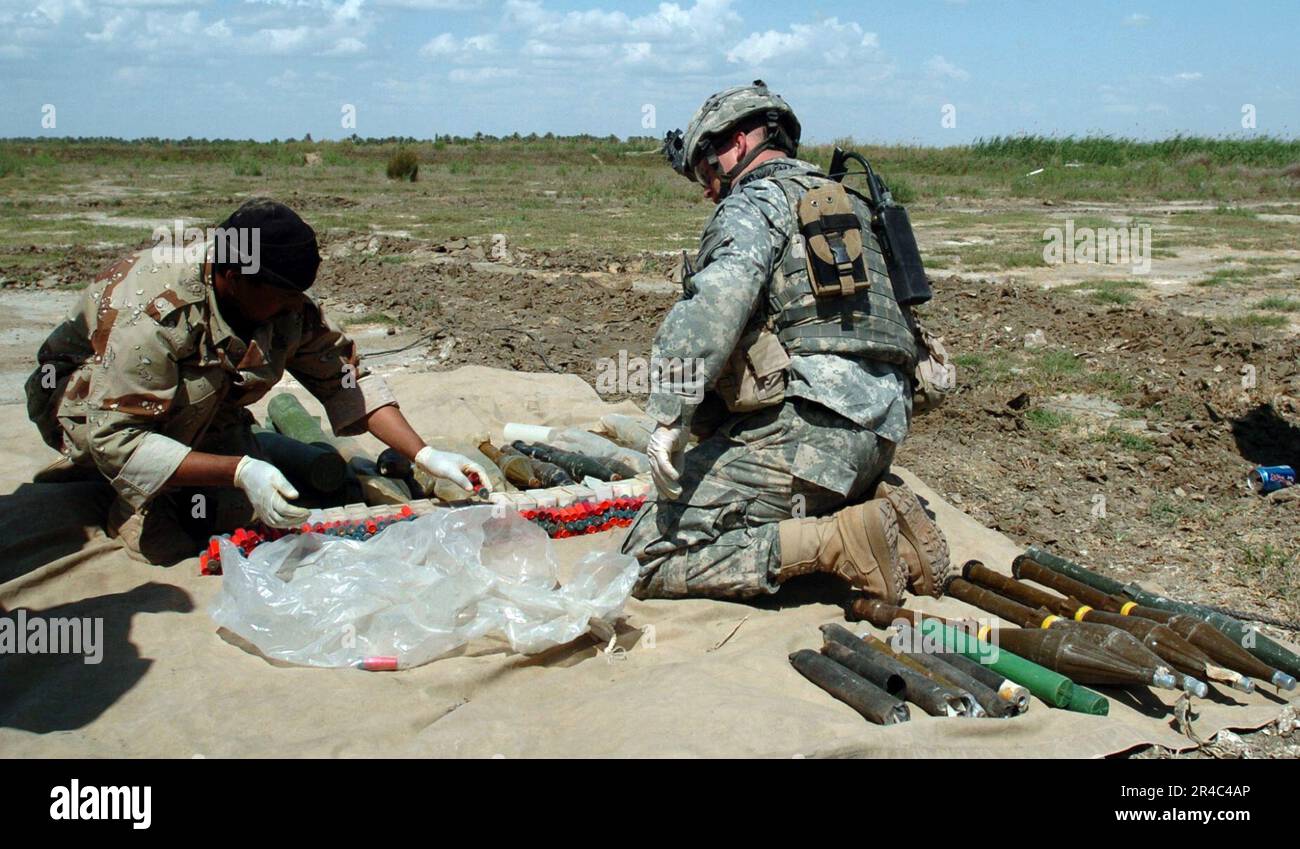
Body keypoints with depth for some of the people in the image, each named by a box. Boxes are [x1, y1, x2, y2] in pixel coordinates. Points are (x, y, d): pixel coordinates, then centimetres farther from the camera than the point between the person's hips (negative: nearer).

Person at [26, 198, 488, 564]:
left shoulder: (288, 305, -21)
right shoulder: (150, 314, -38)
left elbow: (347, 378, -14)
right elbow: (116, 439, -38)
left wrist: (425, 455, -23)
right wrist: (240, 472, -47)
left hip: (196, 411, 7)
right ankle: (133, 501, 1)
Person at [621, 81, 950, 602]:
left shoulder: (756, 202, 0)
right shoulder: (849, 204, 27)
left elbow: (715, 306, -20)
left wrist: (670, 416, -24)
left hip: (804, 426, -9)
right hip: (877, 432, 9)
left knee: (650, 557, -7)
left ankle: (837, 543, -17)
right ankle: (875, 512, 6)